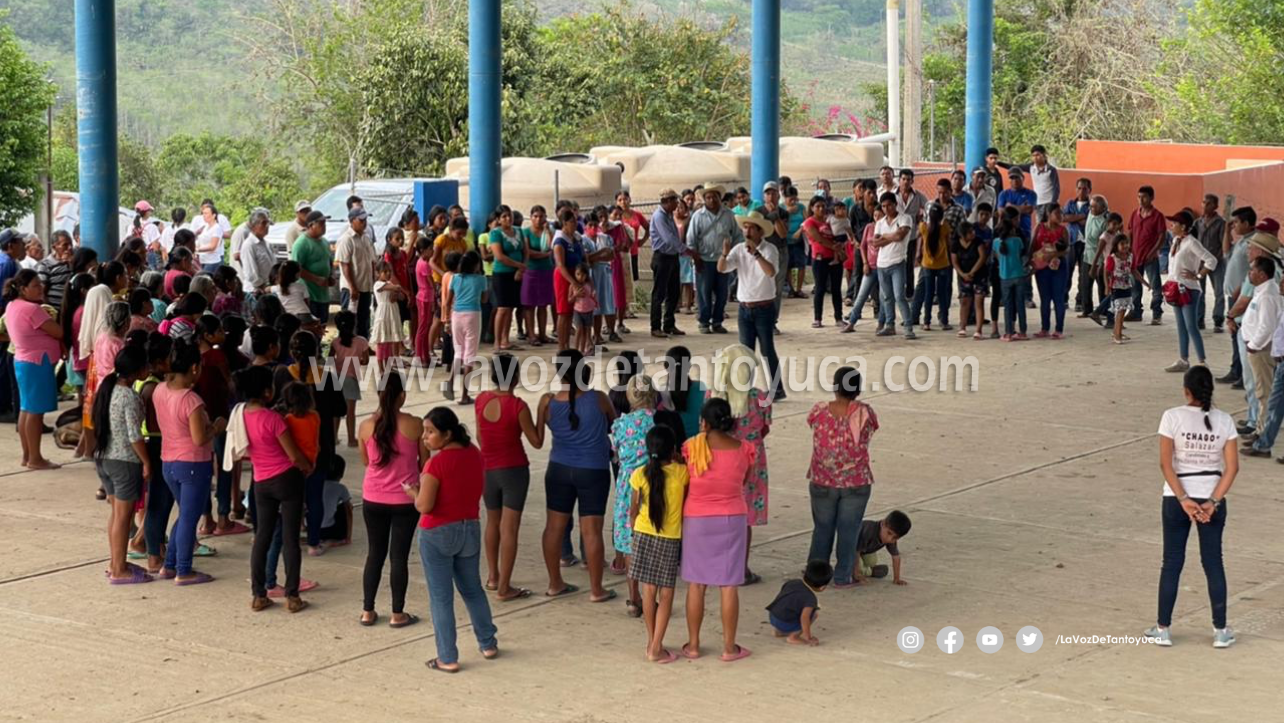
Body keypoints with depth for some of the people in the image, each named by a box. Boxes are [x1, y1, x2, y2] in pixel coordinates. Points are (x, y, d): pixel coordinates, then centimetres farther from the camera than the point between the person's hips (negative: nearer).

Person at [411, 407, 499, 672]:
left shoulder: (437, 463, -22)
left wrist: (413, 492, -2)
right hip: (469, 528, 6)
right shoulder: (474, 453, -1)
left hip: (438, 534, -6)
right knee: (473, 590, 22)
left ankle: (447, 658, 7)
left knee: (441, 597, 4)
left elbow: (424, 506, -23)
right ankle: (488, 644, 31)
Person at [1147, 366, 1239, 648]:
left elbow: (1166, 463, -14)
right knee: (1213, 563, 9)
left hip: (1176, 499, -1)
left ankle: (1163, 629, 14)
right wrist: (1213, 502, -9)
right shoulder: (1224, 421, -4)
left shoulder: (1173, 417, -11)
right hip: (1212, 498, 1)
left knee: (1172, 563, 8)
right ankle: (1220, 631, 13)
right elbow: (1232, 467, -8)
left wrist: (1183, 499, -13)